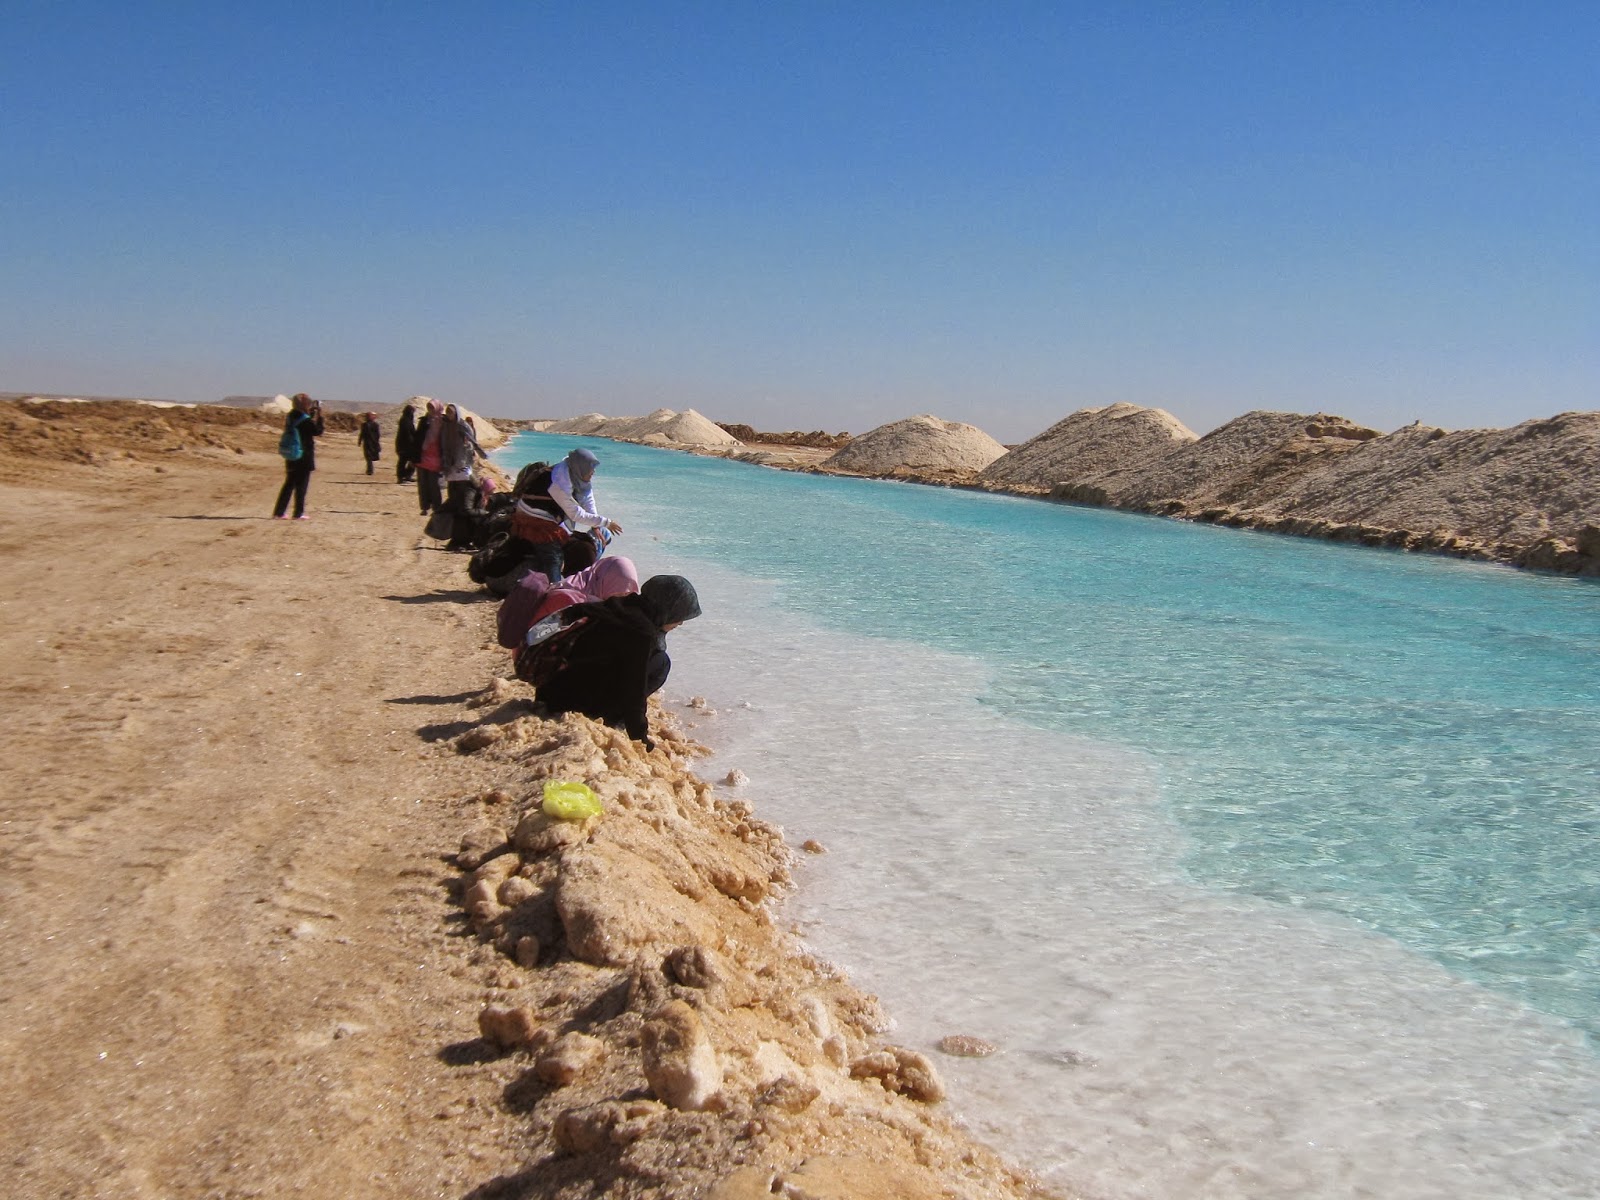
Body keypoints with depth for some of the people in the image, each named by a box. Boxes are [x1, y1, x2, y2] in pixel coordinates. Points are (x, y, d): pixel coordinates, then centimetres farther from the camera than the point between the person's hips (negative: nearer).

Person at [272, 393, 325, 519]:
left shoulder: (290, 417, 5)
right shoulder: (305, 420, -18)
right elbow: (318, 432, -7)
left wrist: (312, 414, 15)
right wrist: (320, 416, -5)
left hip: (291, 458, 7)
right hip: (305, 458, -7)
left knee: (289, 484, 13)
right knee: (301, 485, 2)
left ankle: (278, 513, 12)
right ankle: (298, 514, 6)